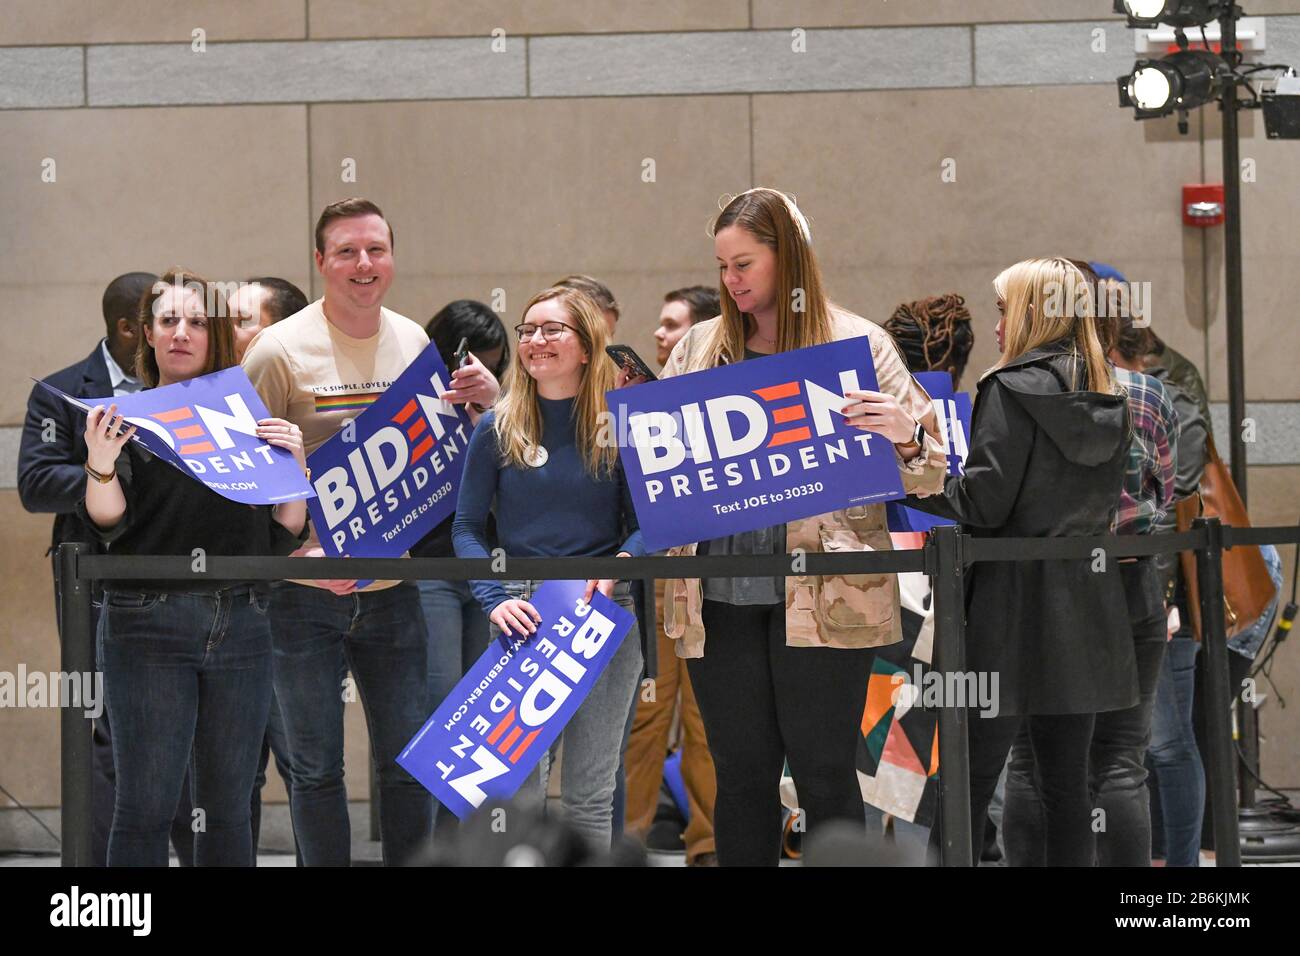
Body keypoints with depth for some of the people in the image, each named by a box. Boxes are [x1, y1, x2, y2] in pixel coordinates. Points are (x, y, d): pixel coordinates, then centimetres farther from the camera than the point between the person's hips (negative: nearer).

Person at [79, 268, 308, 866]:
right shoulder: (125, 417, 6)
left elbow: (283, 536, 12)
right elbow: (108, 523, -5)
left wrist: (295, 463, -4)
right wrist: (100, 461, -23)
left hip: (241, 625, 3)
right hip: (149, 623, -3)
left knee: (227, 808, 5)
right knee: (146, 805, -7)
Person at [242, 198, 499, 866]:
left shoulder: (414, 343, 4)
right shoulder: (280, 350, -10)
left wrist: (482, 403, -6)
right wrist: (301, 551, -21)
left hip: (392, 583, 4)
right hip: (305, 592, -4)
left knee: (410, 764, 9)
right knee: (317, 768, 5)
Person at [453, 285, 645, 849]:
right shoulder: (498, 428, 4)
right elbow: (467, 527, 4)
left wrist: (619, 564, -18)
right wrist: (494, 599, -11)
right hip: (522, 615, 0)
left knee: (588, 794, 4)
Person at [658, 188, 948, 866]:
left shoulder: (857, 343, 3)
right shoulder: (698, 348, 13)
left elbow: (928, 472, 0)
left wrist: (902, 435, -21)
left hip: (820, 595, -3)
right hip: (719, 593, 4)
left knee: (824, 774, -2)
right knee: (741, 773, 8)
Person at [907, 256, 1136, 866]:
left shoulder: (1012, 389, -9)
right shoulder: (1107, 398, 11)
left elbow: (984, 501, -14)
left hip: (1013, 602, -6)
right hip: (1084, 607, 7)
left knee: (967, 784, -4)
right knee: (1066, 783, 8)